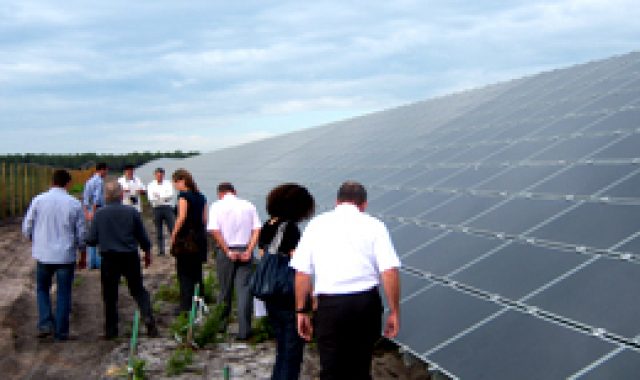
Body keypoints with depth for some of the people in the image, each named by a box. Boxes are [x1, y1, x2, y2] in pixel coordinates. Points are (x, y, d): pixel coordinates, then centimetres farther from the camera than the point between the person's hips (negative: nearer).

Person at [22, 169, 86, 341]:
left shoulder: (39, 200, -5)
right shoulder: (74, 204, -6)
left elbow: (27, 227, 1)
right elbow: (81, 233, -1)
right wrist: (82, 249, 17)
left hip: (44, 254, 1)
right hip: (66, 255, -1)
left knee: (42, 289, 21)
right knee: (63, 293, 10)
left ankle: (45, 323, 6)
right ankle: (61, 331, 15)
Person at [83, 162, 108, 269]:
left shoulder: (89, 181, 14)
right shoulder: (100, 181, -12)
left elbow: (85, 199, 13)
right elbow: (97, 198, -20)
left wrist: (86, 212, 13)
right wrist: (93, 212, -19)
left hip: (90, 213, 8)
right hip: (98, 211, -8)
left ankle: (91, 262, 12)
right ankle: (98, 262, -4)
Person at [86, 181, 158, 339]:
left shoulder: (99, 214, -7)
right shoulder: (132, 212, -5)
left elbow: (91, 240, -4)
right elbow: (143, 236, 2)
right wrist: (147, 252, 19)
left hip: (109, 259, 0)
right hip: (130, 257, 1)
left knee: (110, 295, 10)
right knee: (138, 290, 12)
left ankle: (111, 330, 14)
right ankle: (148, 317, -7)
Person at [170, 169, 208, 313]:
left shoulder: (184, 195, -11)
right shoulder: (200, 196, 11)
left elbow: (182, 217, -19)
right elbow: (205, 219, 11)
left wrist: (173, 235, -12)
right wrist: (201, 233, 16)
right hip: (200, 236, 7)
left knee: (184, 273, -1)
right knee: (197, 271, 16)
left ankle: (186, 305, -1)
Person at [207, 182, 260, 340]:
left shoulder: (217, 206, 0)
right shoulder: (249, 206, 8)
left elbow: (214, 231, -12)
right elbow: (257, 230, -2)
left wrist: (228, 252, -11)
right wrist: (249, 251, -7)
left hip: (225, 251, -1)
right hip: (245, 251, 1)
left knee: (224, 289, 13)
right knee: (244, 290, -1)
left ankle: (222, 323, 27)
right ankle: (244, 330, -7)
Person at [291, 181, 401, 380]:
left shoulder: (317, 224, 7)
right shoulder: (373, 225, 3)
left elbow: (302, 272, 3)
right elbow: (390, 271, -7)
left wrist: (301, 311, 10)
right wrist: (394, 312, 0)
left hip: (329, 304, 0)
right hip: (366, 303, 0)